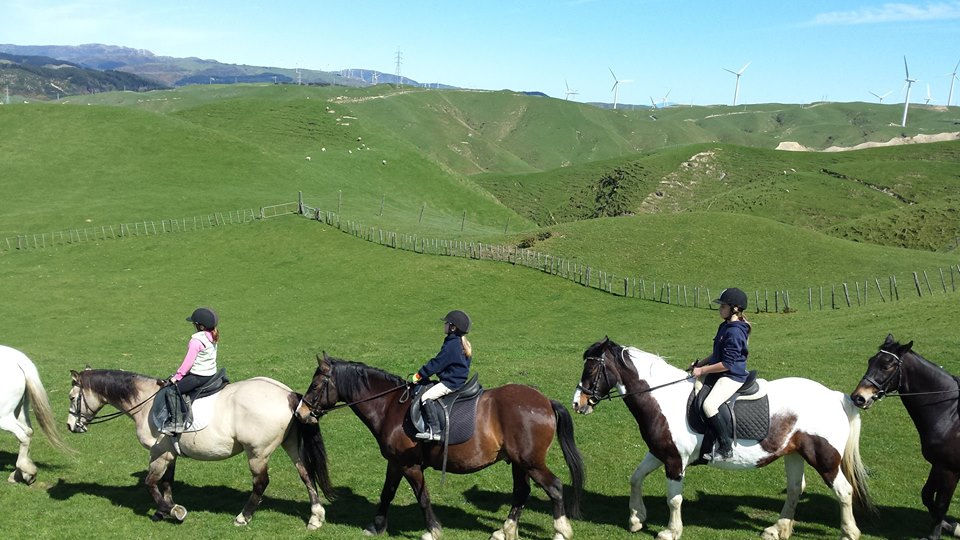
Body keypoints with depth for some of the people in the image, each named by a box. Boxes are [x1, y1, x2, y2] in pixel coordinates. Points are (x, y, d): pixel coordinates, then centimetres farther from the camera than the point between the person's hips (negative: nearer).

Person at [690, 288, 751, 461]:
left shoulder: (734, 332, -19)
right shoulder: (725, 326, 12)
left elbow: (727, 364, -21)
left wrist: (703, 370, -16)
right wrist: (700, 363, 14)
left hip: (732, 377, -11)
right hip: (719, 375, 11)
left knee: (709, 405, -30)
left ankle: (726, 448, -22)